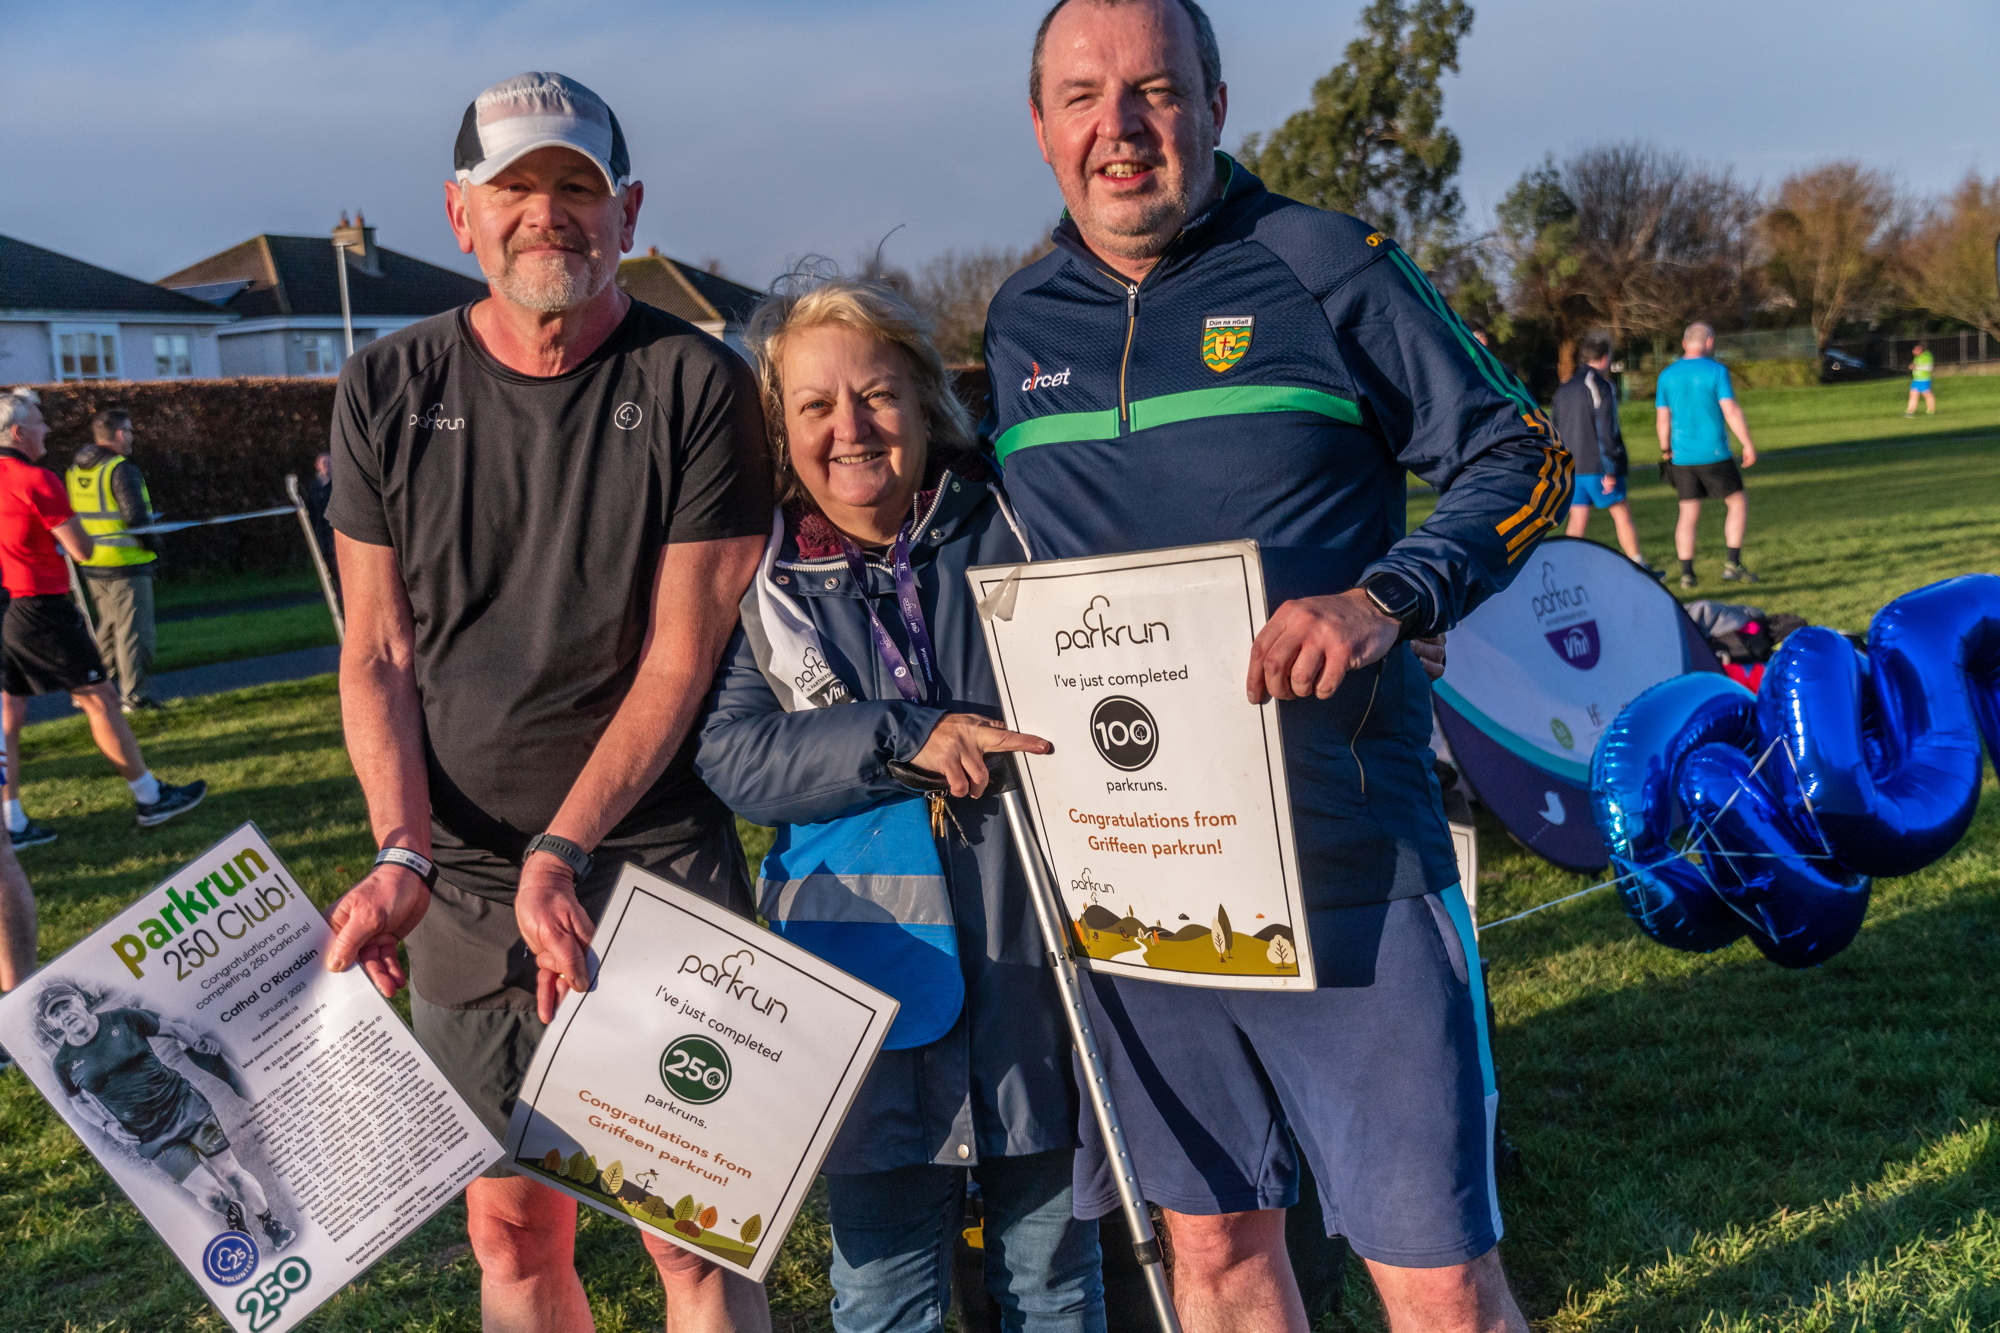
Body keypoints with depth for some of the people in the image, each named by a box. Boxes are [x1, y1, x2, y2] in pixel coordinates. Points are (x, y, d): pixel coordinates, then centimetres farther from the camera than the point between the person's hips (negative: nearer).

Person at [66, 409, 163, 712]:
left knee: (108, 627, 20)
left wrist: (85, 548, 21)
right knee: (133, 630, -1)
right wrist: (152, 544, -6)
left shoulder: (75, 470, 9)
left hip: (91, 564, 8)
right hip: (126, 563, -8)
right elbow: (136, 517, -20)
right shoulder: (121, 469, -16)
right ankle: (133, 696, 1)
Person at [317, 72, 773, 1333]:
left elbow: (680, 653, -8)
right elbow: (377, 655, 5)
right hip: (462, 876, 3)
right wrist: (404, 854, -9)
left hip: (659, 859, -2)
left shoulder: (699, 384, -6)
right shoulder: (388, 390, 4)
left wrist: (560, 854, -16)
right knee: (512, 1230, 12)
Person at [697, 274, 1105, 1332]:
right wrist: (905, 739, -20)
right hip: (872, 968, 0)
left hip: (1034, 954, 1)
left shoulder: (1018, 527, 0)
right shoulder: (755, 579, 2)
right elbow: (730, 752, -8)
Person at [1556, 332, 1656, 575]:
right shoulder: (1602, 387, -10)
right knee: (1621, 513, 3)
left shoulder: (1564, 389, 13)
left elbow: (1557, 430, 18)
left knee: (1577, 519, 6)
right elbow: (1606, 430, -16)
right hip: (1597, 466, -6)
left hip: (1572, 466, 6)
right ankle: (1639, 567, 8)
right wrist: (1610, 470, -15)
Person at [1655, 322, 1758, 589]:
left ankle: (1687, 573, 5)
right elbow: (1731, 411, -11)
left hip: (1682, 456, 4)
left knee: (1688, 513, 8)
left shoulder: (1667, 375, 6)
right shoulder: (1716, 370, -7)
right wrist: (1748, 445, -4)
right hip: (1713, 454, -4)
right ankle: (1732, 564, 3)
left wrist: (1666, 451, 19)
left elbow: (1662, 419, 8)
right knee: (1738, 502, 9)